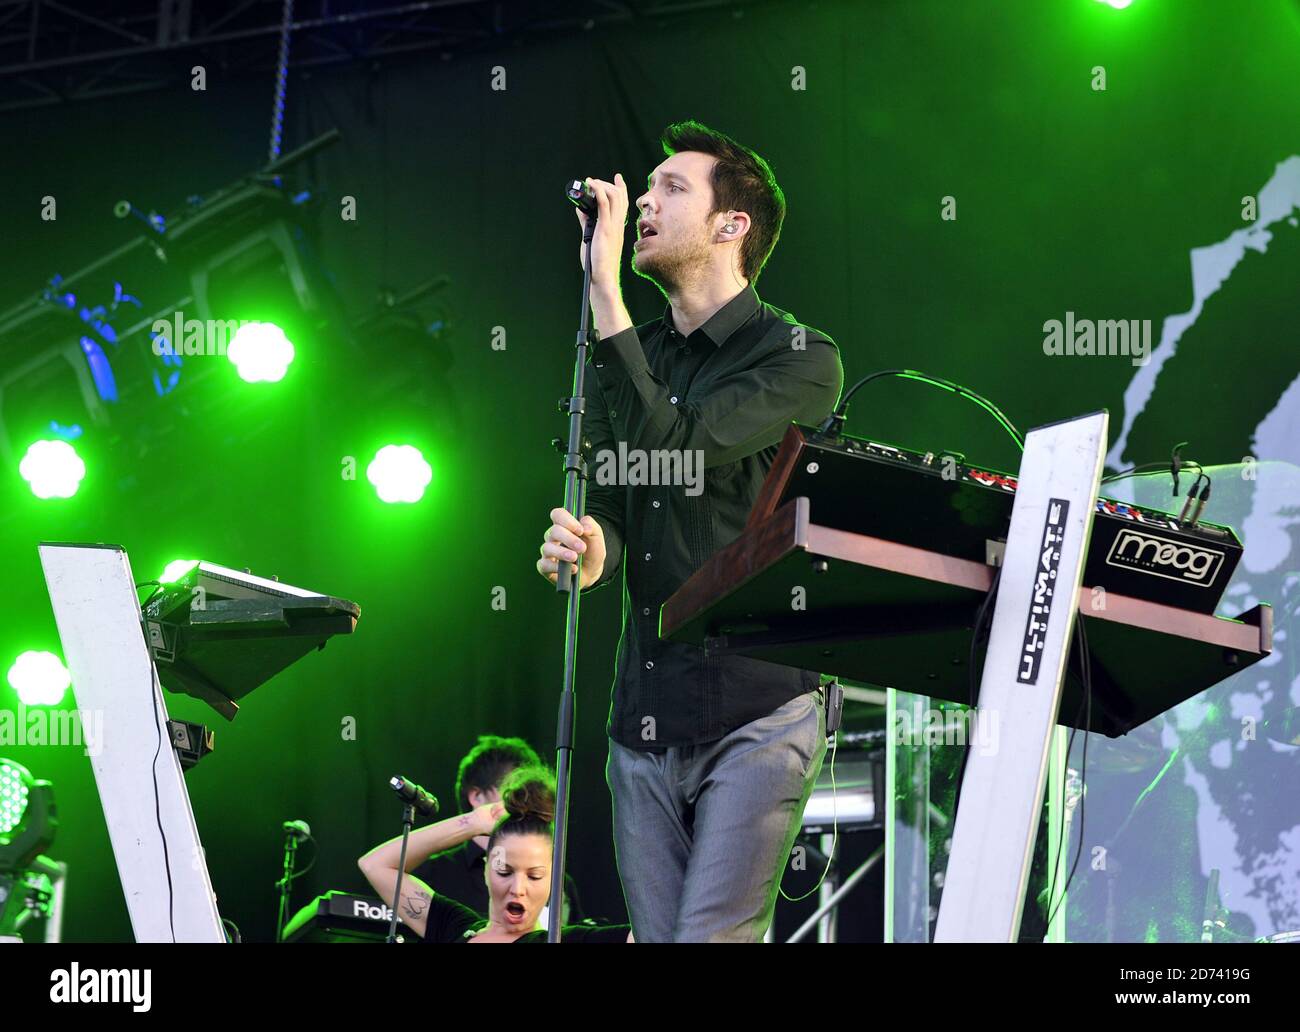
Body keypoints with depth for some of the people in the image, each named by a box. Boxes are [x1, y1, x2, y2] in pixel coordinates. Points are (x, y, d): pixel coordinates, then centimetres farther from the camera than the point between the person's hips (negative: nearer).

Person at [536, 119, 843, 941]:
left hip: (757, 713, -6)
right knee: (656, 935, 6)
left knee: (712, 936, -14)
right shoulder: (635, 356, 17)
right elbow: (611, 509, 13)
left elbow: (674, 450, -19)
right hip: (645, 717, 6)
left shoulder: (799, 357, -4)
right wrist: (590, 554, -13)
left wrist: (604, 291, -18)